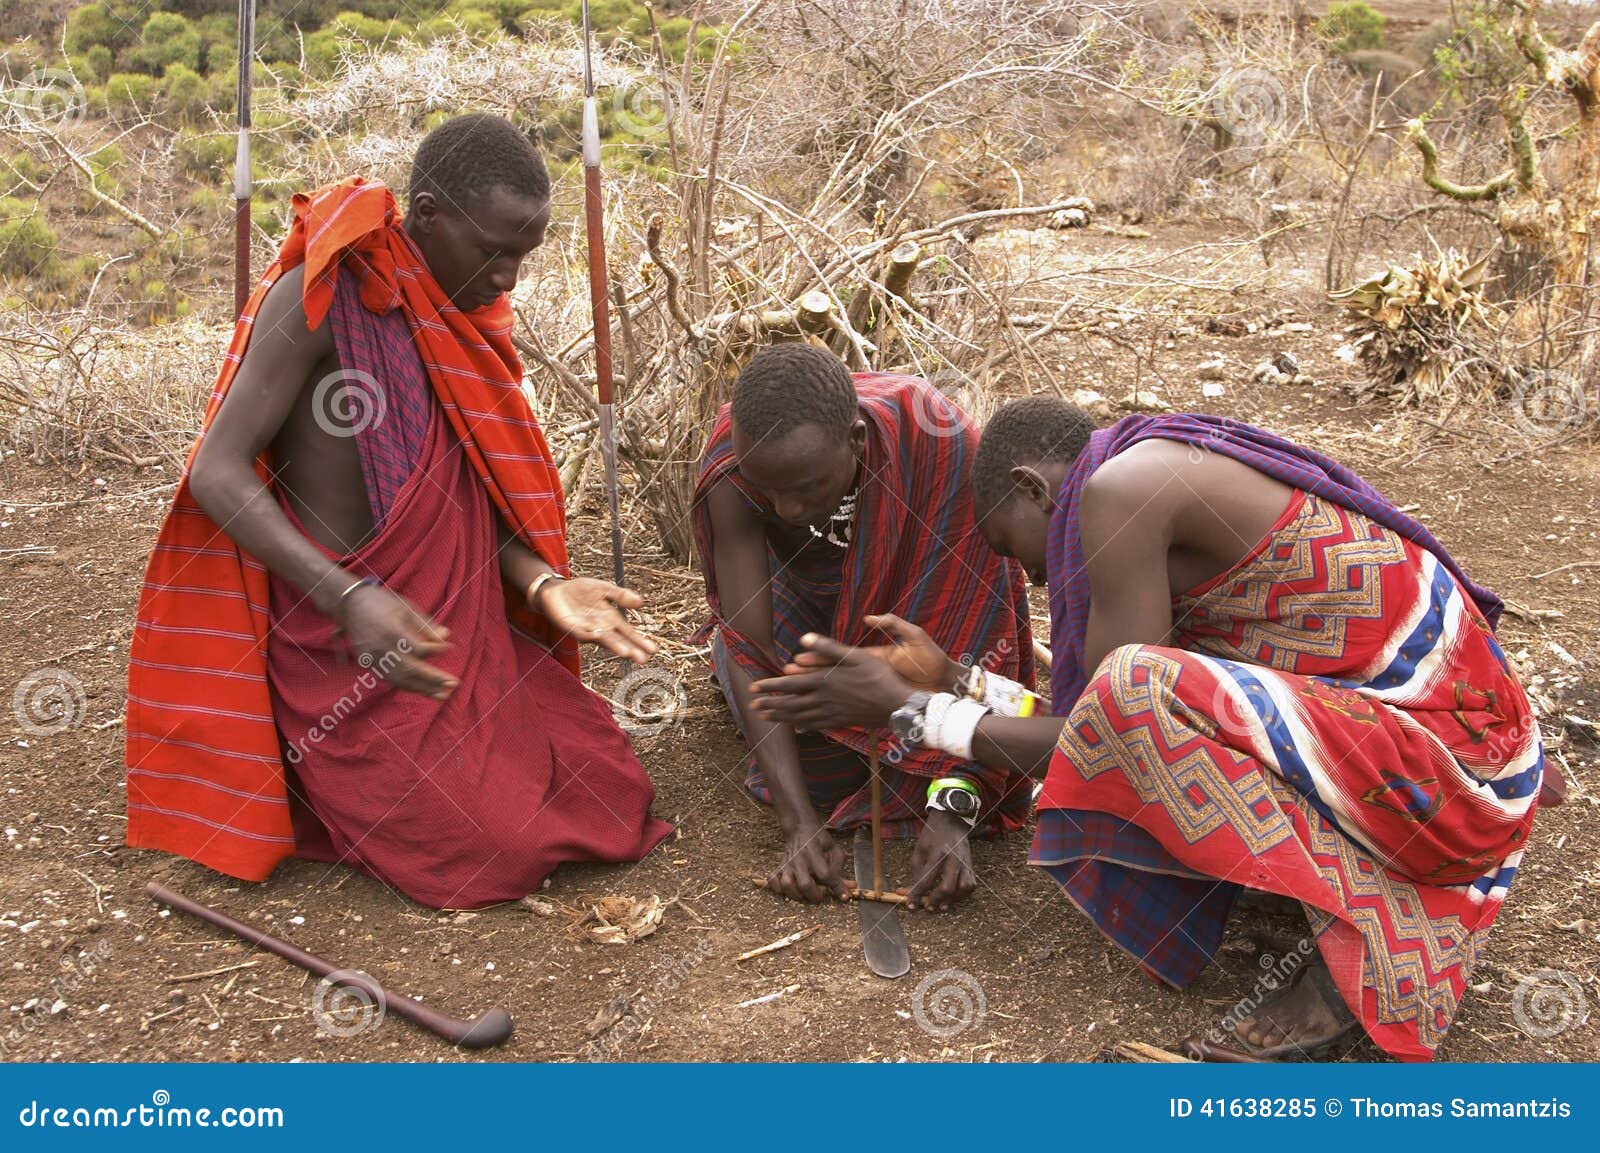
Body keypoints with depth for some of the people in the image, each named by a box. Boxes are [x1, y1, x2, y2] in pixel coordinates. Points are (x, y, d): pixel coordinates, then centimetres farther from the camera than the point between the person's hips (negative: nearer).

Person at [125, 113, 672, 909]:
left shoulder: (468, 310, 6)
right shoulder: (323, 293, -17)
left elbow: (469, 488, 9)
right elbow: (218, 473, -19)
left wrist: (545, 585, -9)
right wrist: (349, 599, -31)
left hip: (463, 628, 7)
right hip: (343, 642, -7)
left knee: (613, 799, 2)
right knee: (495, 848, -16)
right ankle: (311, 779, 10)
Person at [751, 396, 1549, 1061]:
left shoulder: (1116, 485, -14)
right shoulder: (1184, 493, 14)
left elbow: (1113, 730, -15)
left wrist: (911, 709, -5)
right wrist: (952, 685, 21)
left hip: (1449, 766, -10)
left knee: (1137, 689, -26)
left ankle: (1356, 943, -13)